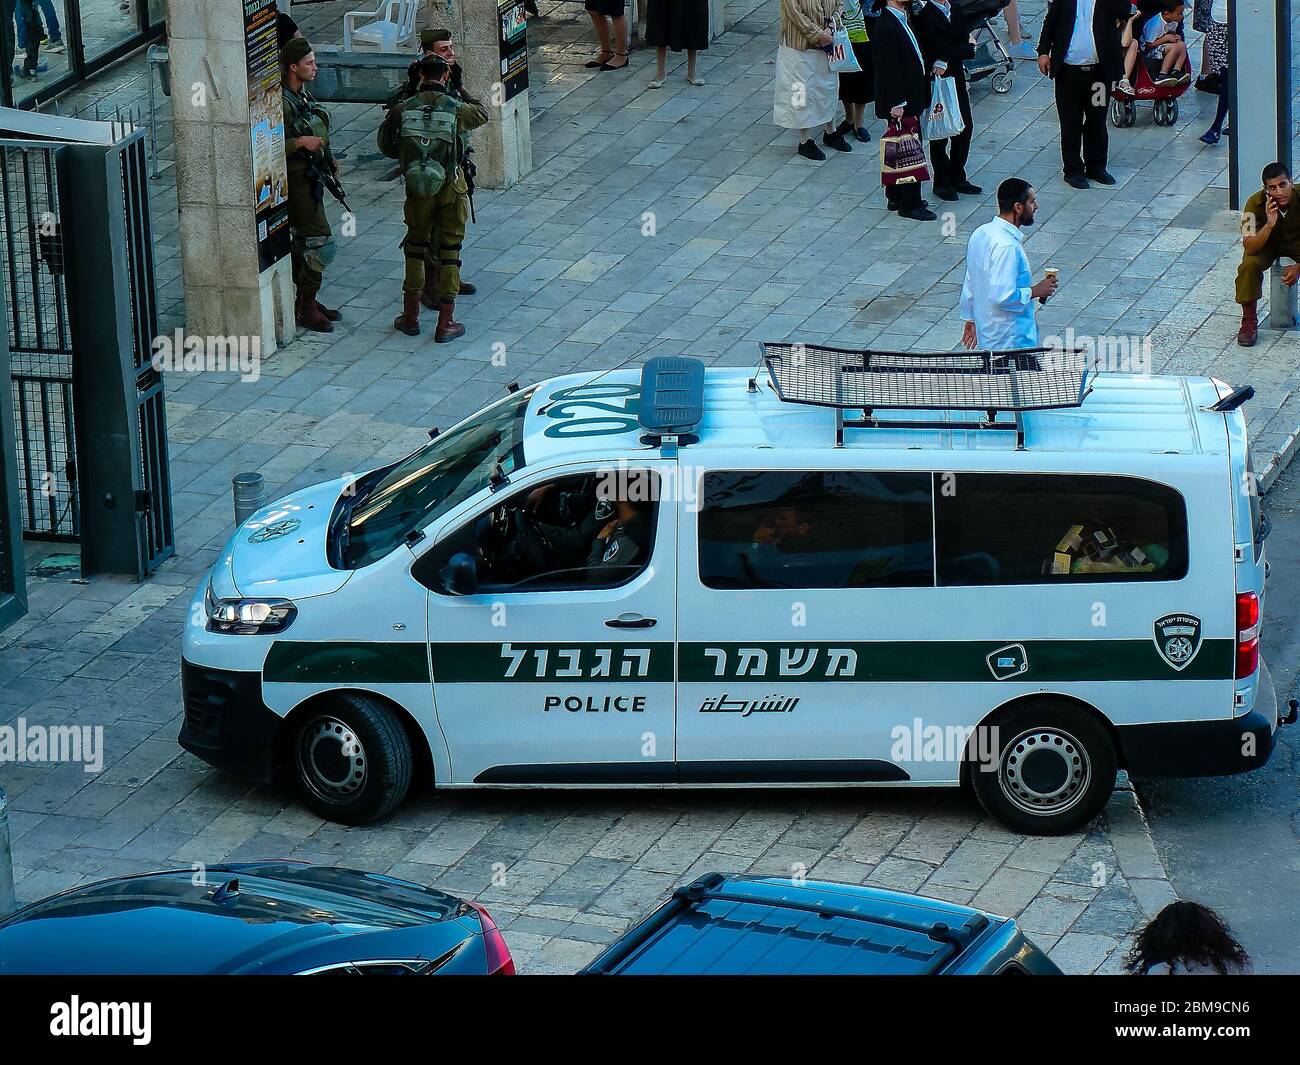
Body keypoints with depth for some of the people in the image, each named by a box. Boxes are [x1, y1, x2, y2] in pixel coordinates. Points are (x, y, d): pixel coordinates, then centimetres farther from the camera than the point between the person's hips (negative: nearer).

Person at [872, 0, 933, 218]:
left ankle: (895, 197, 27)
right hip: (900, 102, -10)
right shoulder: (885, 26, -20)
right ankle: (910, 204, 3)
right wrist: (896, 103, -21)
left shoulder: (904, 18, 10)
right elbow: (888, 68, -21)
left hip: (911, 99, 10)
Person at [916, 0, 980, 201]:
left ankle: (957, 178, 26)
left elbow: (964, 39, -5)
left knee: (964, 128, 12)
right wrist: (970, 48, -11)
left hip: (957, 78, 7)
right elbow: (944, 52, -23)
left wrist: (945, 61, -19)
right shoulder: (925, 17, -17)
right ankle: (941, 182, 16)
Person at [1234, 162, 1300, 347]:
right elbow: (1249, 248, -35)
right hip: (1265, 242, -1)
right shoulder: (1256, 204, -31)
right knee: (1249, 265, -31)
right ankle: (1249, 321, -14)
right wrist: (1270, 224, -49)